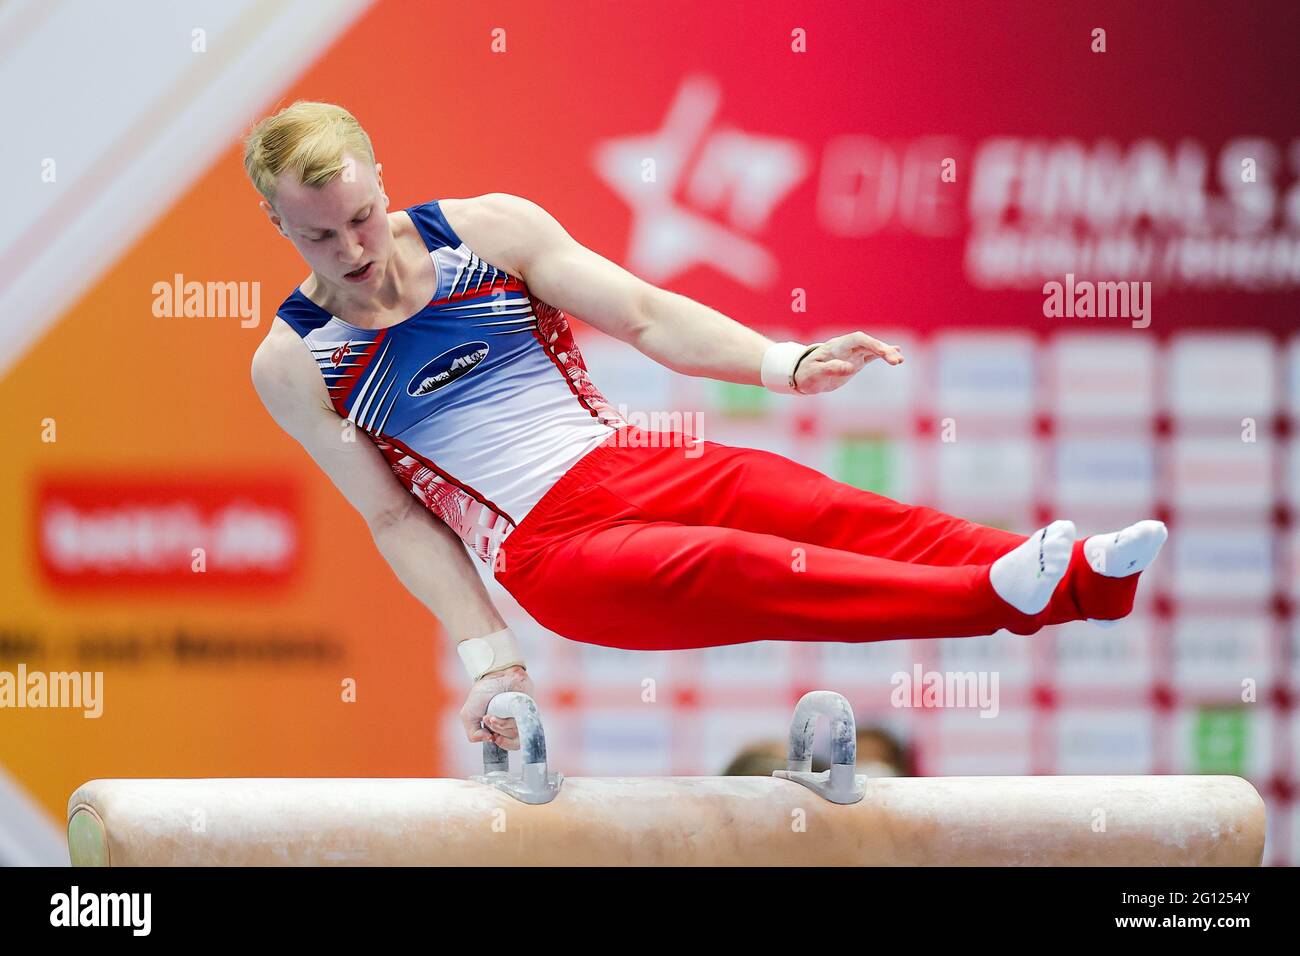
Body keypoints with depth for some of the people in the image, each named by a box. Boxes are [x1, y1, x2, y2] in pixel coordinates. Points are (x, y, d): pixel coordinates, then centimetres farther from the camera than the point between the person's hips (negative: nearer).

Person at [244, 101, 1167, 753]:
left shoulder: (488, 227, 5)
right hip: (546, 550, -4)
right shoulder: (292, 363, -1)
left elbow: (646, 315, 4)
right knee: (742, 570, -30)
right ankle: (995, 599, -50)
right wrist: (487, 655, -7)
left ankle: (1081, 578, -39)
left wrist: (783, 365, -10)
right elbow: (396, 518, 2)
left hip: (626, 458, 4)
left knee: (826, 510, -21)